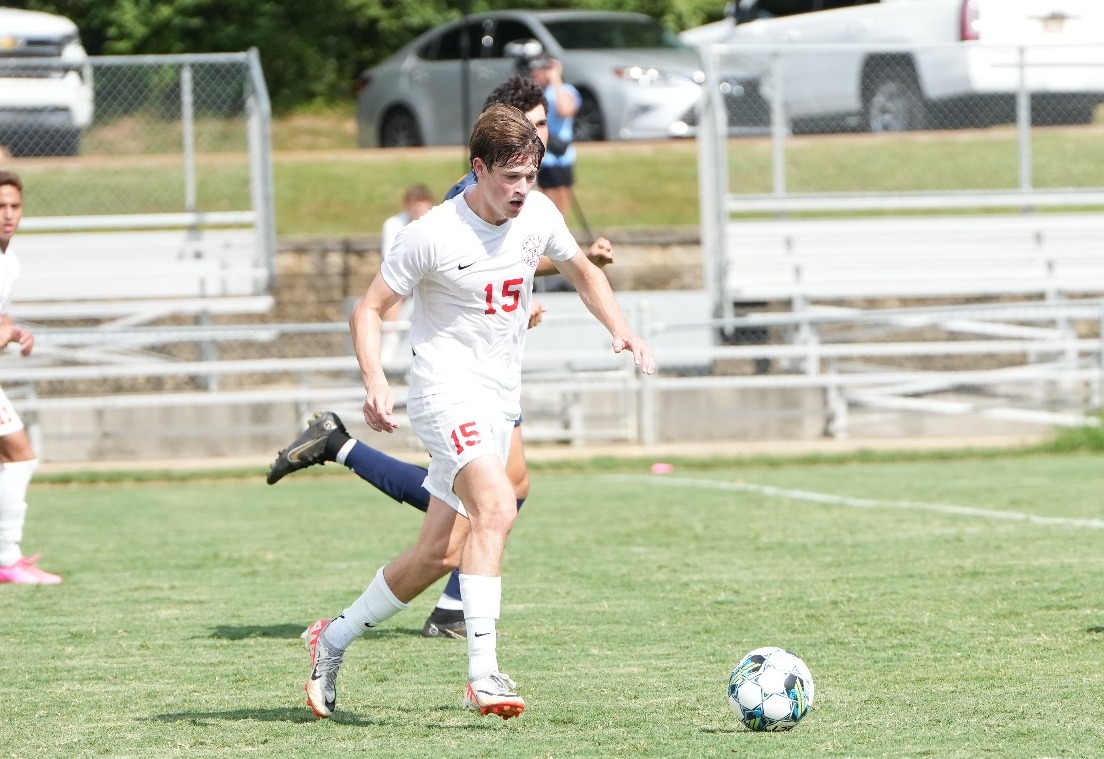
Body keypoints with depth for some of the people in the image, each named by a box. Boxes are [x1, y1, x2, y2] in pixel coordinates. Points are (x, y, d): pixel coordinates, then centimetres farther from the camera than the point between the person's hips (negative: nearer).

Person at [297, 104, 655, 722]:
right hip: (447, 388, -7)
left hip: (502, 397, 7)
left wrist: (621, 328, 4)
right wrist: (376, 383, -24)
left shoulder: (539, 216, 1)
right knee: (497, 507, -30)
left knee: (439, 555, 8)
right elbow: (369, 310, -8)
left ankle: (335, 639, 27)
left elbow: (583, 272, 21)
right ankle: (483, 674, -35)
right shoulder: (434, 234, -15)